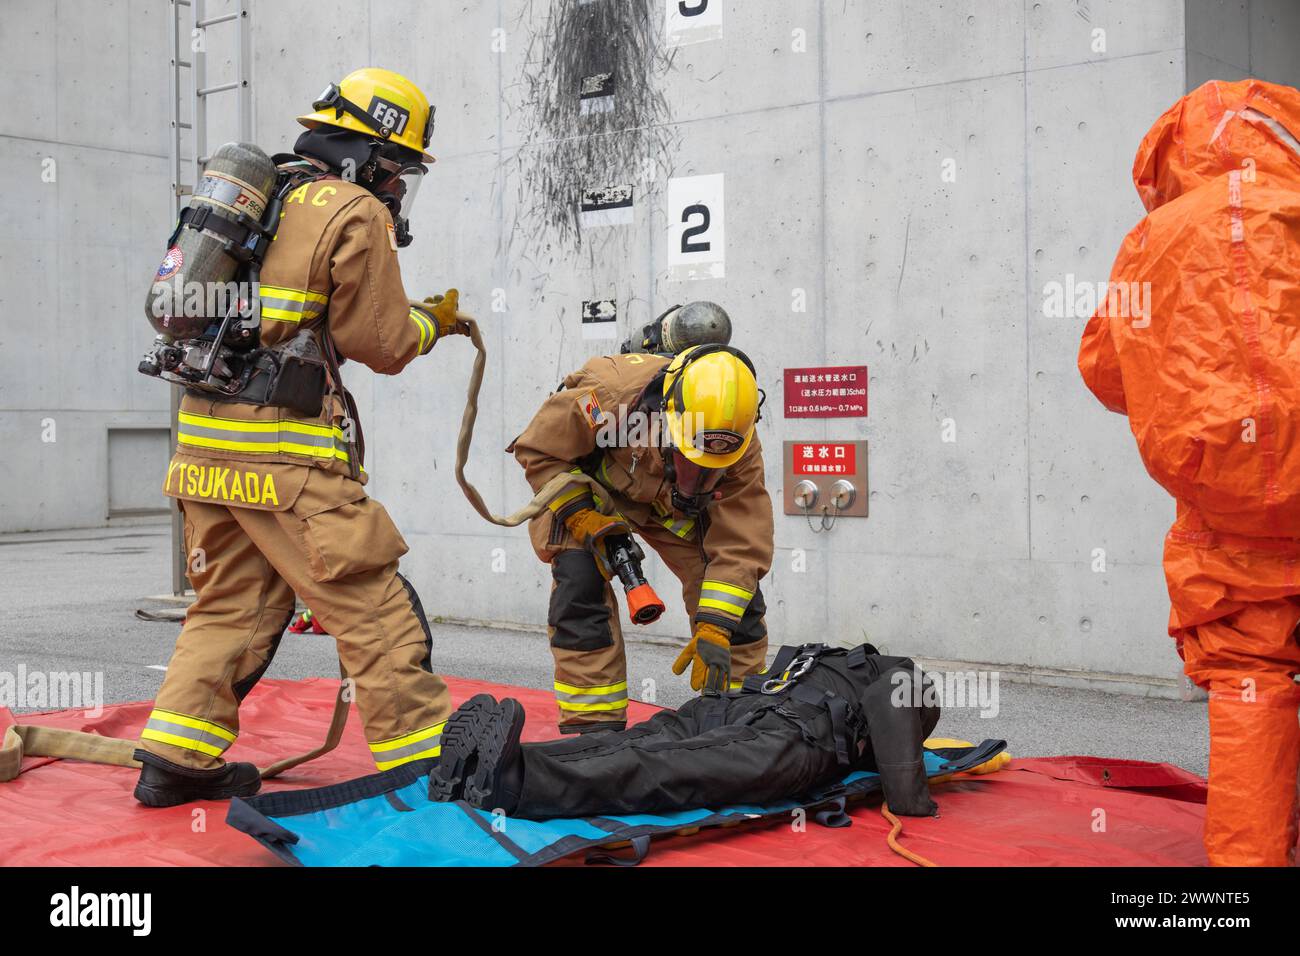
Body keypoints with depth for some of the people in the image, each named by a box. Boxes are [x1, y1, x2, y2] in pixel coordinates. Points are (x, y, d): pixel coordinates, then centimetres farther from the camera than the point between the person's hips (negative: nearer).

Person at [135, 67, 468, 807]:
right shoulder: (358, 212, -5)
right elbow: (381, 344, -4)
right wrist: (431, 322, 15)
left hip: (207, 436, 8)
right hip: (284, 451, -8)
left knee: (231, 604, 17)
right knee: (375, 610, -2)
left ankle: (175, 764, 19)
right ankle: (425, 768, 2)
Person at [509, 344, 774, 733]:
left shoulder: (741, 447, -30)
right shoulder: (610, 392, -42)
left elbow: (739, 545, -26)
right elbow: (537, 449, -25)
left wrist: (715, 628, -32)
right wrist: (580, 516, -32)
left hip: (672, 501, 3)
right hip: (583, 483, -3)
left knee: (738, 580, -6)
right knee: (581, 581, -24)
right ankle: (592, 723, -13)